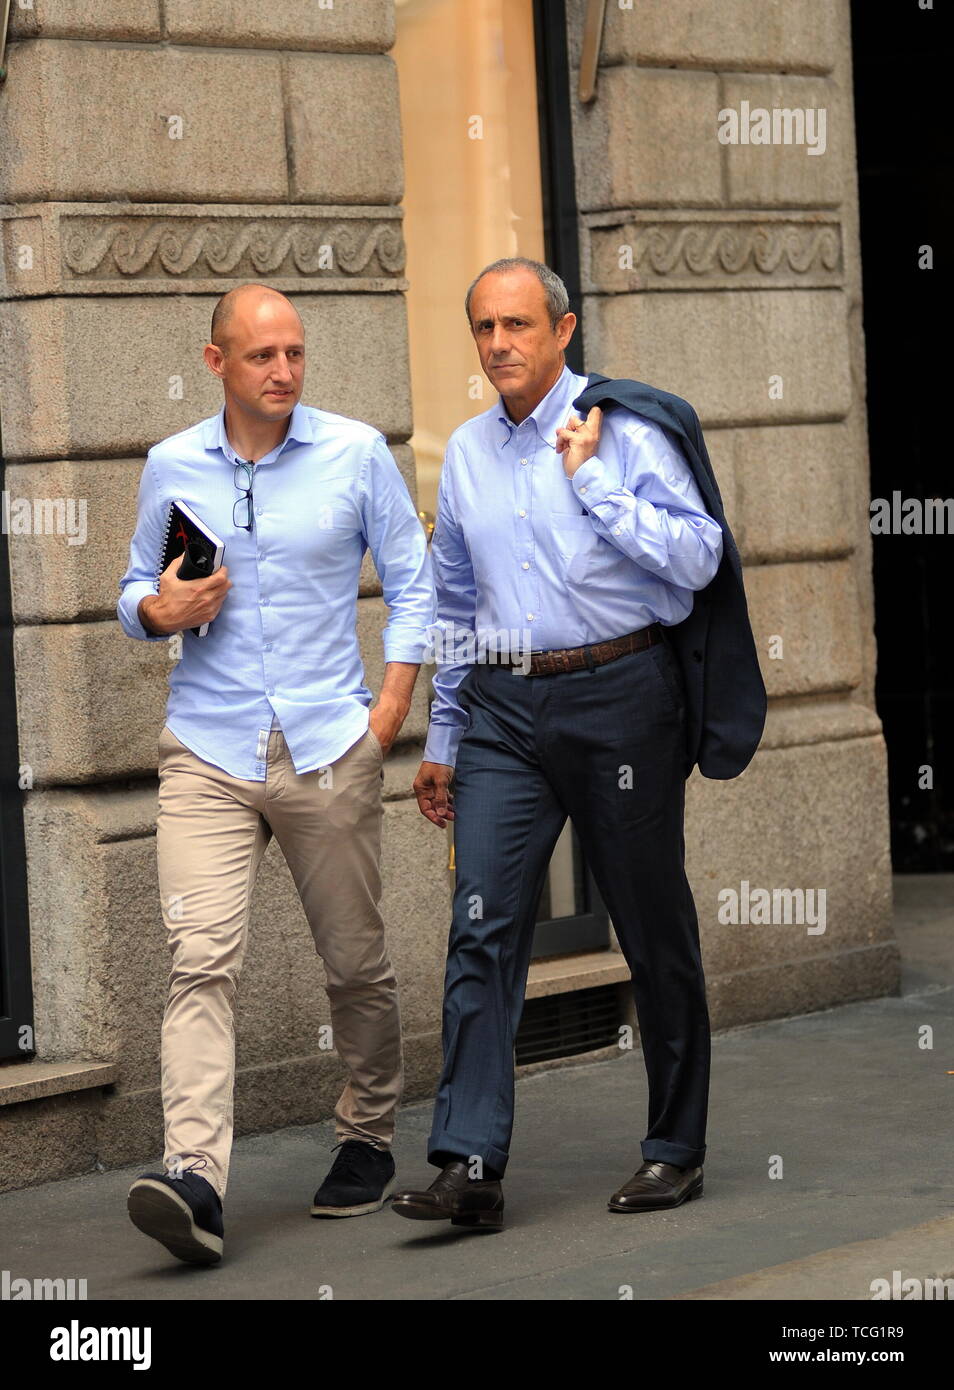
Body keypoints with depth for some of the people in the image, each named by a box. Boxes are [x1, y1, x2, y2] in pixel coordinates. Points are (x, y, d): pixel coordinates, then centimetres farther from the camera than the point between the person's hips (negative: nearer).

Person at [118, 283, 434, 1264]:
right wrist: (155, 610, -7)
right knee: (201, 960, -15)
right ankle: (195, 1178, -25)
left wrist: (387, 718, -1)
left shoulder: (355, 454, 2)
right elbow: (135, 589, 18)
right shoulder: (170, 467, 6)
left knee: (356, 963, 10)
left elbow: (412, 585, 8)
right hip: (207, 752, 0)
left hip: (330, 750, 0)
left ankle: (366, 1140, 31)